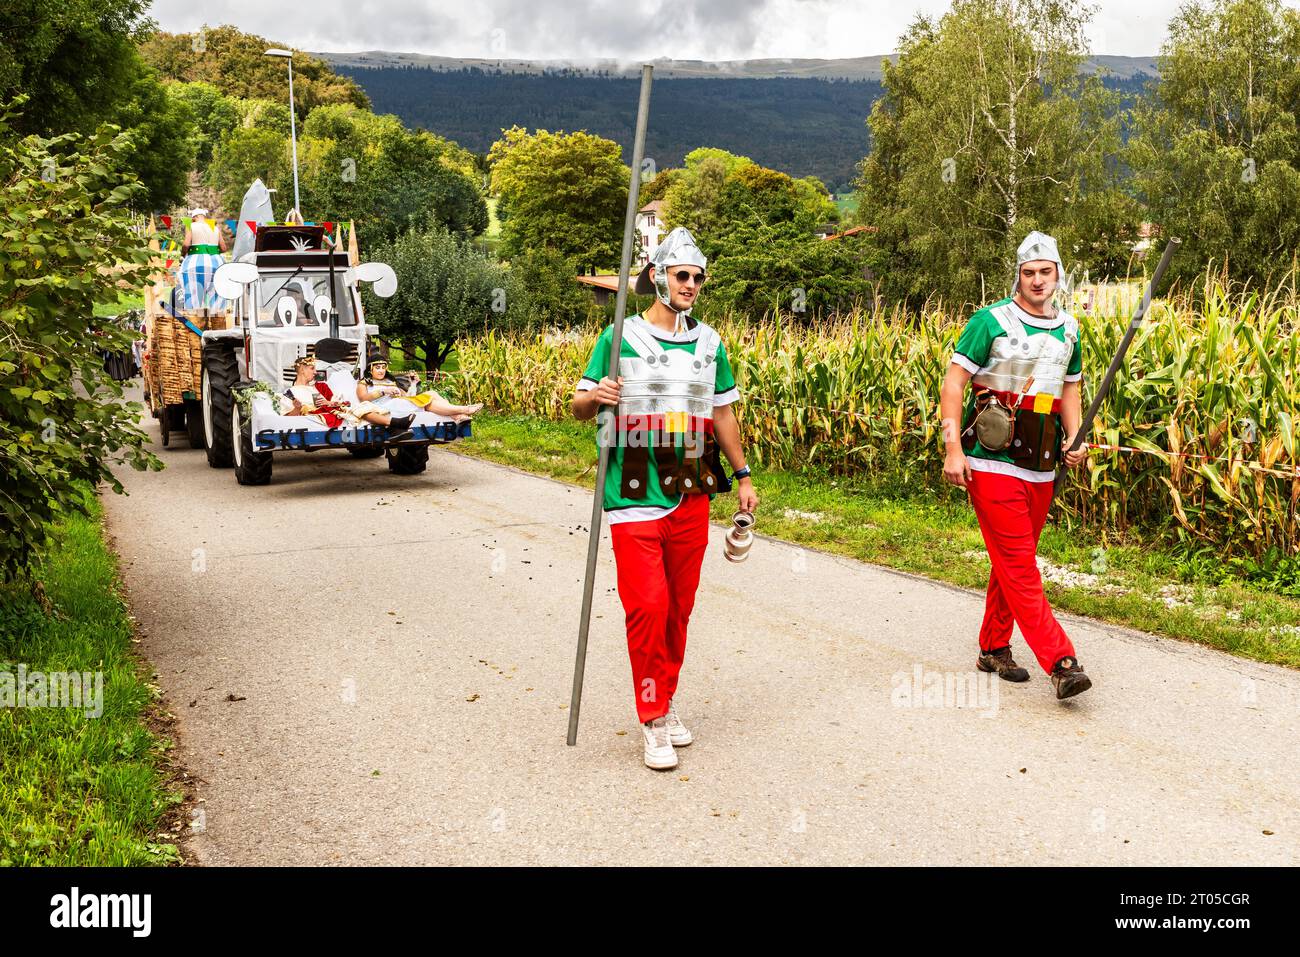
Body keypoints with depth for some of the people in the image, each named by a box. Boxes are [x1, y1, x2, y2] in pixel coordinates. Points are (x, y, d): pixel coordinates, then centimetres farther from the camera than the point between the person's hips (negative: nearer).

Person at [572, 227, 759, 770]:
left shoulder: (709, 343, 12)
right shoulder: (621, 337, -1)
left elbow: (722, 413, 20)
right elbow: (579, 408, 2)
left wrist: (743, 476, 19)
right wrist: (595, 397, -21)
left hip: (691, 497, 4)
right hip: (635, 499, -4)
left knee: (679, 608, 9)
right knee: (647, 608, -8)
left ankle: (665, 703, 25)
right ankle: (653, 721, 5)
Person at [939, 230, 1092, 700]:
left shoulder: (1069, 330, 12)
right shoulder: (991, 321, -6)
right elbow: (954, 382, -7)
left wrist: (1074, 438, 3)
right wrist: (953, 448, -15)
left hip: (1040, 467, 6)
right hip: (992, 462, -6)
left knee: (1013, 563, 14)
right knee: (1019, 565, -9)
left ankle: (993, 648, 27)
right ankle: (1061, 662, -11)